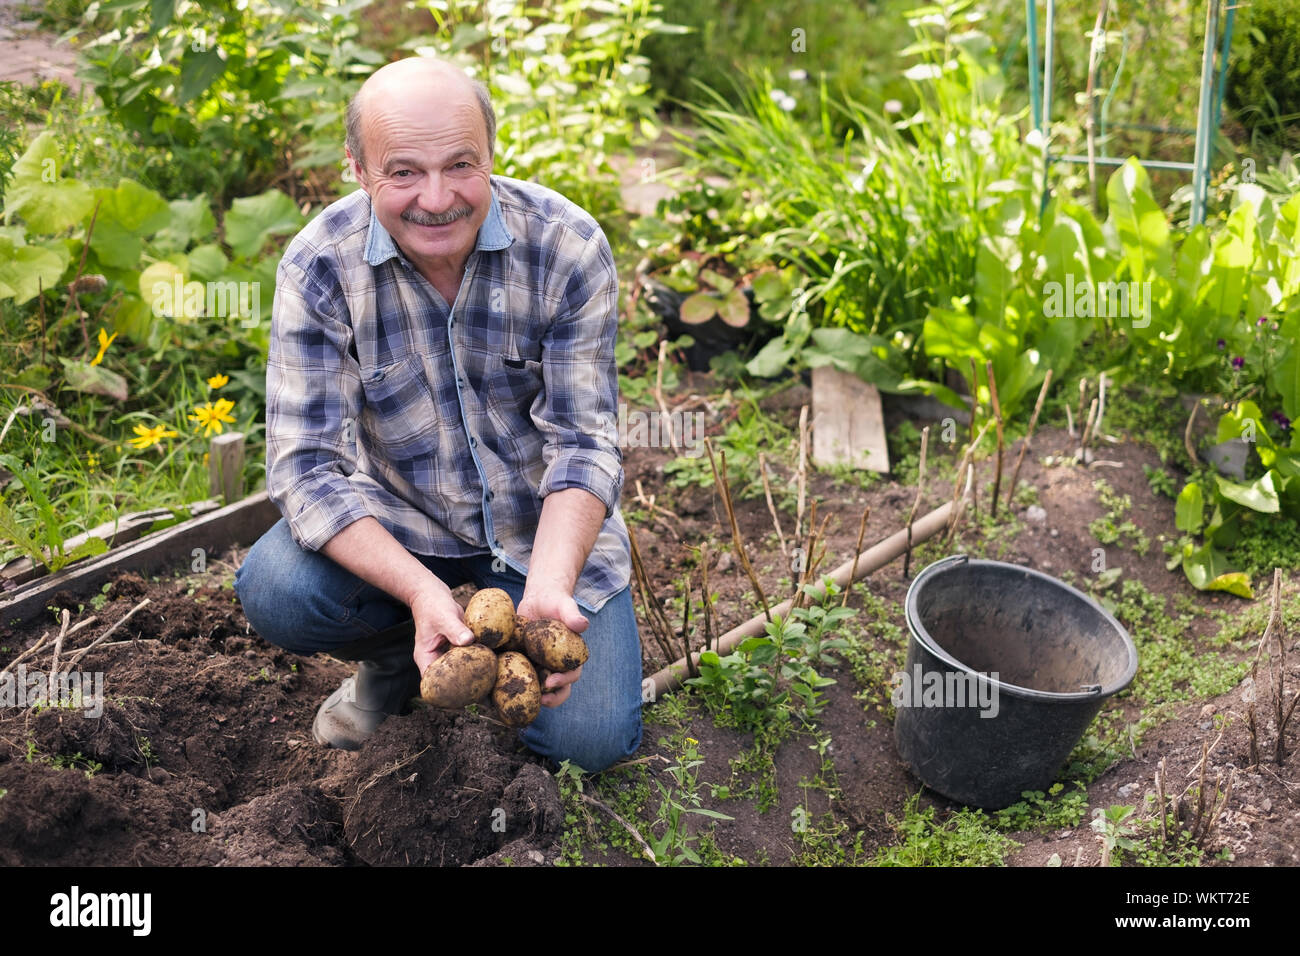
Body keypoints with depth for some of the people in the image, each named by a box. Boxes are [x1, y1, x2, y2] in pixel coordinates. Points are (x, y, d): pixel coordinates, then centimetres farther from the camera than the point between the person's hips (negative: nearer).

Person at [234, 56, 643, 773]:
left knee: (590, 738, -13)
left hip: (545, 520, 0)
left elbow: (582, 440, -17)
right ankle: (398, 656, 7)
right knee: (276, 591, -28)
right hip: (397, 517, 1)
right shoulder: (318, 267, -19)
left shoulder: (568, 246, -19)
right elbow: (308, 465, -22)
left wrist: (547, 587, -34)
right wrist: (421, 589, -38)